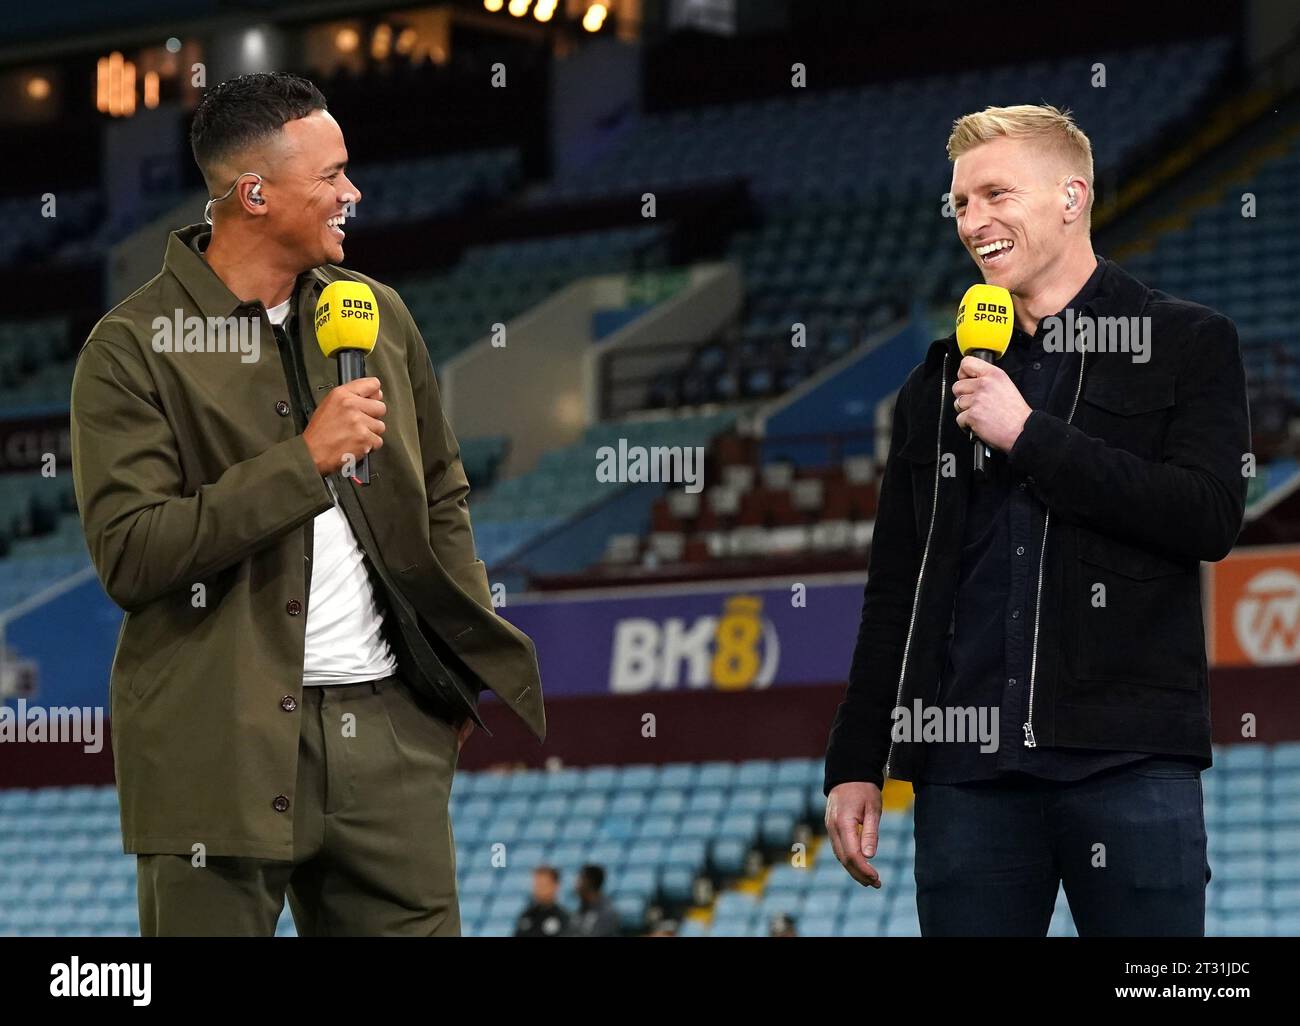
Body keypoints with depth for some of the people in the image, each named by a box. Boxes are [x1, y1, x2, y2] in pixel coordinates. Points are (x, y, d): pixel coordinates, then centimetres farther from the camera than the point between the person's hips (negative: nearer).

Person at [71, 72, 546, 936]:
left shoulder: (376, 313, 12)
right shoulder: (134, 347, -6)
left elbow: (443, 497, 21)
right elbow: (127, 555, -15)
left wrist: (465, 669, 11)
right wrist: (306, 459, -18)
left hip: (392, 729, 5)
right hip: (223, 746, -4)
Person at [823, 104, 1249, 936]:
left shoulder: (1187, 344, 6)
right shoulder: (942, 376, 18)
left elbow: (1211, 516, -9)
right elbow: (895, 592, 18)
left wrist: (1029, 435, -8)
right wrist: (855, 765, 11)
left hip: (1129, 762, -4)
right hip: (966, 764, 4)